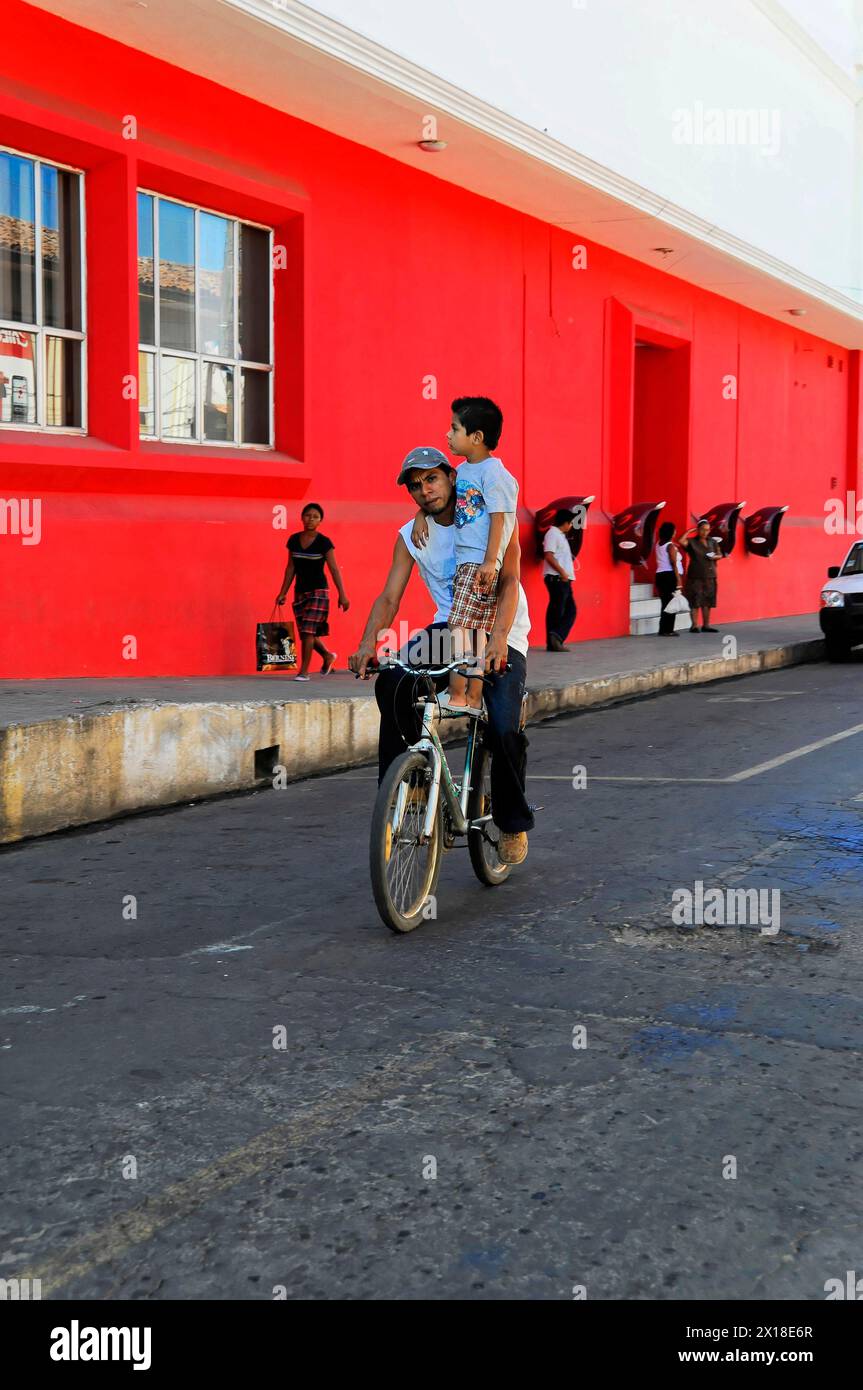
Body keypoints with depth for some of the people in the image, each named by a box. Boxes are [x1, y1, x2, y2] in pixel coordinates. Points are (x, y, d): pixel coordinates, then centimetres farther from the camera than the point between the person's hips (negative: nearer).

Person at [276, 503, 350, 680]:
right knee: (304, 633, 7)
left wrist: (342, 595, -12)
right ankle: (328, 656, 33)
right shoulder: (294, 540, 5)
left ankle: (304, 671, -5)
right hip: (300, 591, 5)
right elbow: (290, 568, 12)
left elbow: (334, 569, -7)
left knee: (308, 631, -12)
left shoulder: (324, 542, -7)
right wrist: (283, 592, 11)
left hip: (318, 591, -5)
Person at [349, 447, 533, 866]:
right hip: (449, 630, 4)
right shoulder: (410, 537, 4)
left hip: (501, 636, -3)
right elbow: (389, 597, -4)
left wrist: (498, 636, -35)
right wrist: (368, 644, -24)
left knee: (504, 728, -22)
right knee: (392, 680, -25)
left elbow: (508, 581, -17)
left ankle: (514, 823, 2)